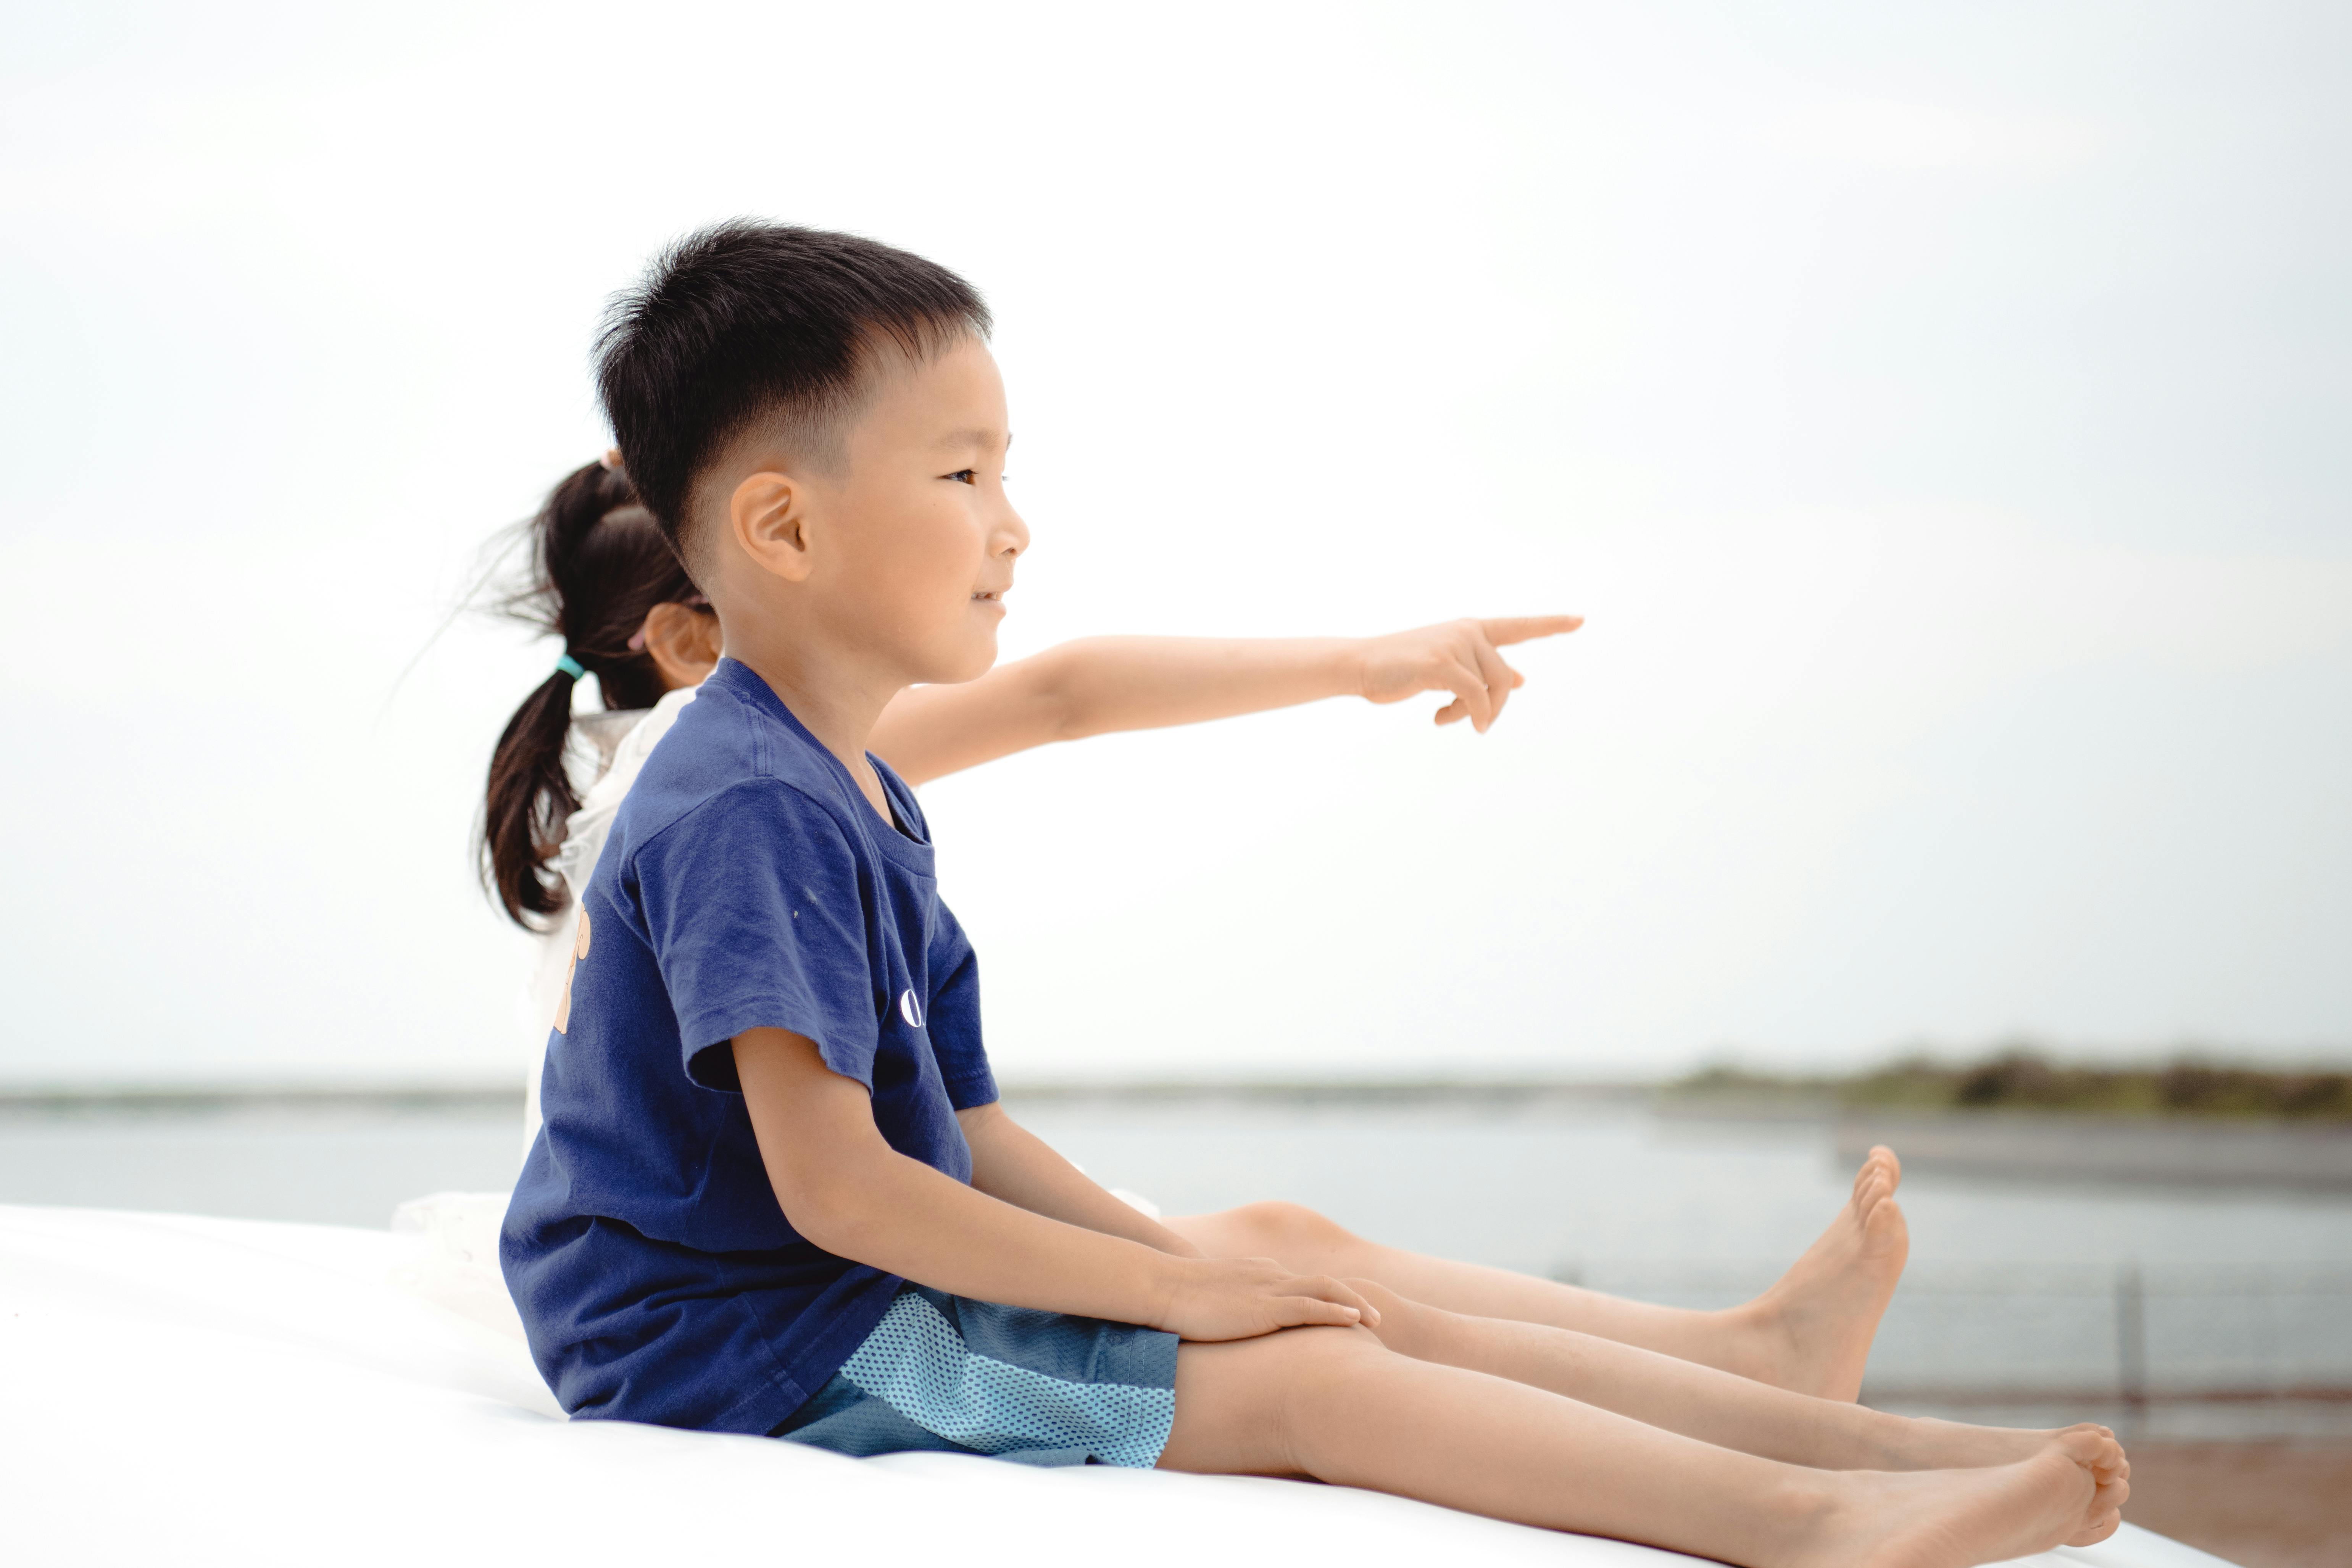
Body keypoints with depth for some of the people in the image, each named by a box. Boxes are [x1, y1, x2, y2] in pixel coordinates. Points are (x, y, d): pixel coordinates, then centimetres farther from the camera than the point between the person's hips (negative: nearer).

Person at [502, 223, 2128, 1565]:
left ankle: (1849, 1436, -5)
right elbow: (830, 1184, -25)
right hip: (744, 1341, -10)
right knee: (1303, 1384, -18)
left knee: (1360, 1318, -1)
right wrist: (1170, 1289, -18)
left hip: (868, 1295, 10)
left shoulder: (859, 803, 14)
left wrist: (1187, 1266, 3)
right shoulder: (749, 812, -20)